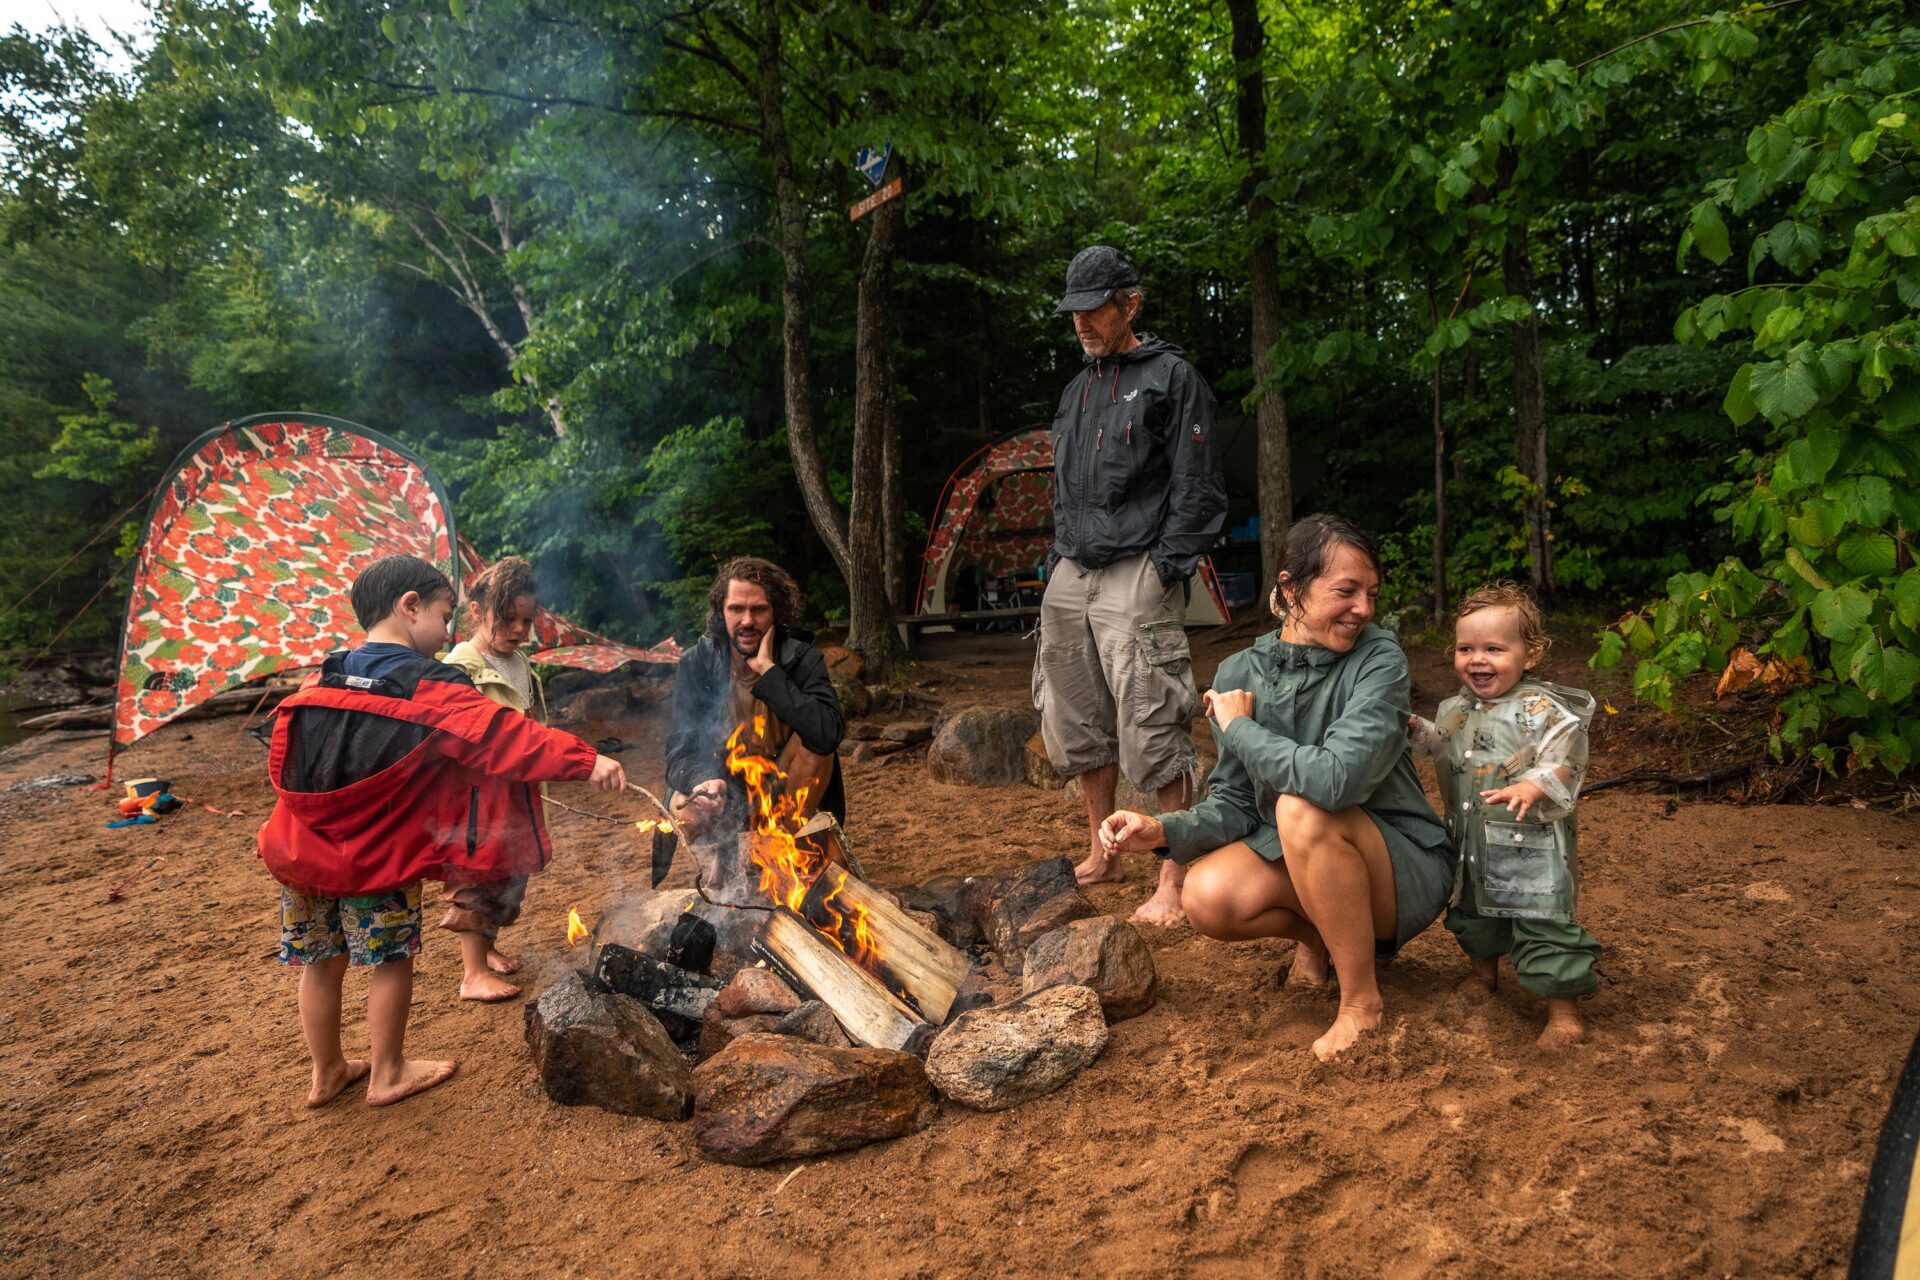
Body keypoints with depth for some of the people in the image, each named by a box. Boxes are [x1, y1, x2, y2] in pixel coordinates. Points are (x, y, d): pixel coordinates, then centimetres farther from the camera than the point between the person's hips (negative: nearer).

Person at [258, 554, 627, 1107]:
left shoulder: (320, 682, 4)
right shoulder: (428, 689, -17)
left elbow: (281, 762, 13)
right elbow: (503, 734, -28)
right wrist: (585, 760, -32)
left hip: (302, 851, 6)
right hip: (377, 860, -6)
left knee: (319, 962, 17)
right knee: (390, 960, 11)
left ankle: (327, 1073, 33)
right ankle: (388, 1074, 25)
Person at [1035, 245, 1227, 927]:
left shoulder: (1171, 376, 0)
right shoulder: (1077, 390, 21)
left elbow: (1196, 486, -6)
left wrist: (1167, 569, -14)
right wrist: (1059, 558, 15)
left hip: (1136, 575, -7)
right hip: (1070, 579, 8)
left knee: (1152, 730, -10)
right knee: (1079, 724, 12)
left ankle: (1172, 880, -2)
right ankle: (1101, 856, 27)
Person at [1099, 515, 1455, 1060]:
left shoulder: (1379, 658, -19)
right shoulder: (1239, 674, -5)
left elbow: (1337, 778, -35)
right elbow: (1234, 804, -2)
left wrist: (1239, 728, -20)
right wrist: (1166, 830, -21)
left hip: (1407, 867, -4)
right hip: (1298, 862, 5)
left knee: (1302, 808, -33)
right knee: (1207, 896, -22)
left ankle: (1362, 1000, -14)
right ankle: (1316, 935, 12)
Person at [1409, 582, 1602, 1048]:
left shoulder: (1542, 710, -17)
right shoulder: (1455, 710, 6)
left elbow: (1564, 762, -25)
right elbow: (1441, 746, 24)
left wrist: (1532, 787, -41)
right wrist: (1415, 730, 8)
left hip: (1531, 849, -8)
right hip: (1471, 847, 8)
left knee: (1542, 924, -5)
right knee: (1472, 912, 25)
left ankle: (1564, 1014, 9)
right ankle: (1484, 970, 51)